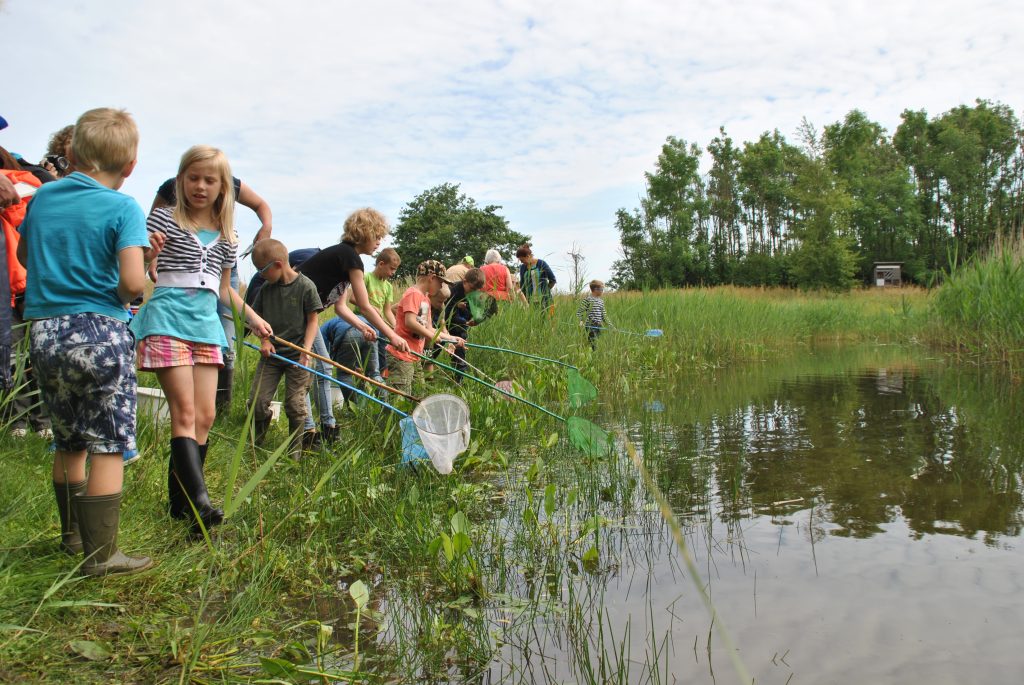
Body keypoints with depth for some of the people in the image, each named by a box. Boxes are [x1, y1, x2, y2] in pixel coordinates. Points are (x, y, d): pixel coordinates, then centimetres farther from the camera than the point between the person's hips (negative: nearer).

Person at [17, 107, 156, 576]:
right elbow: (132, 281, -20)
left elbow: (24, 254, 25)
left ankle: (72, 534, 35)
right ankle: (101, 554, 6)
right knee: (108, 447, 2)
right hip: (100, 332, -6)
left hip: (44, 332, 6)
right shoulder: (123, 208, -9)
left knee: (68, 443, 20)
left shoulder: (42, 196, 9)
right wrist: (122, 296, 2)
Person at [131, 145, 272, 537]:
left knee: (206, 415, 1)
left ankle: (179, 502, 10)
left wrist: (253, 318, 23)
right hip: (169, 316, -5)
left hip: (206, 321, 6)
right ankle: (199, 501, -24)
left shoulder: (226, 236, 17)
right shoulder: (164, 218, 3)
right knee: (185, 411, -15)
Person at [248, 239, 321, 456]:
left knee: (295, 405, -1)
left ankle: (295, 452, 16)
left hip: (297, 355, -4)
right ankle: (256, 444, 24)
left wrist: (306, 349, -15)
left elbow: (313, 320, -5)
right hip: (271, 354, 4)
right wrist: (264, 339, -3)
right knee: (257, 402, 0)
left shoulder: (305, 286, -8)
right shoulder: (266, 288, 6)